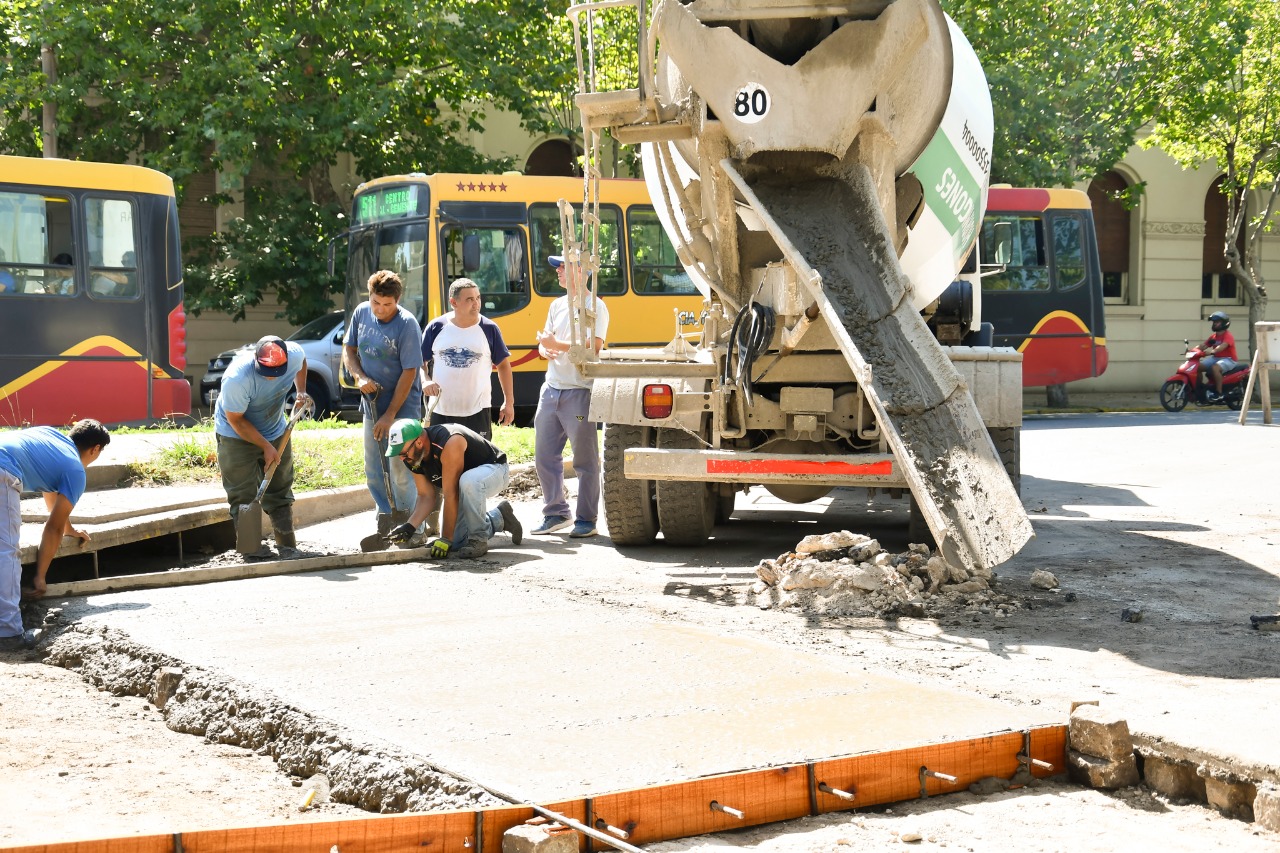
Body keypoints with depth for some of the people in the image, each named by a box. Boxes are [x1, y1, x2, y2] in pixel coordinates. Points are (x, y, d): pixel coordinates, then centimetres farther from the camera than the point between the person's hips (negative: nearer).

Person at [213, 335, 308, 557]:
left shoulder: (295, 354, -22)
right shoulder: (236, 378, -37)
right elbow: (236, 420, -23)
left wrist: (301, 392, -6)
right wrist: (266, 446, -21)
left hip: (276, 432, 5)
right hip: (237, 436, -5)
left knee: (280, 491, 8)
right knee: (243, 496, -7)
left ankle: (287, 545, 12)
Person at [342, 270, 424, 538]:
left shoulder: (407, 324, -19)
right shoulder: (361, 312, -1)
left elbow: (409, 373, -18)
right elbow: (348, 349, 10)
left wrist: (390, 415, -18)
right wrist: (360, 377, -10)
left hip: (402, 406, -6)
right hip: (371, 404, 6)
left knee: (400, 471, -8)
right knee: (374, 472, 10)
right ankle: (385, 524, 22)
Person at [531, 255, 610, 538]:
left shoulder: (593, 306, -6)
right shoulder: (557, 305, 17)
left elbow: (593, 345, -18)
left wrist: (556, 344, -15)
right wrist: (545, 349, -5)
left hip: (578, 392, -8)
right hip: (551, 389, 8)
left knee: (585, 460, -2)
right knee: (545, 456, 9)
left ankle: (586, 520, 4)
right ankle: (556, 513, 21)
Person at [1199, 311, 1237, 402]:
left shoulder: (1228, 336, -10)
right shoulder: (1213, 337, 16)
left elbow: (1222, 346, -29)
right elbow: (1203, 346, 7)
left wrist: (1212, 351, -48)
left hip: (1228, 359, -8)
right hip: (1215, 358, 8)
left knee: (1215, 368, -38)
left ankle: (1219, 393, -33)